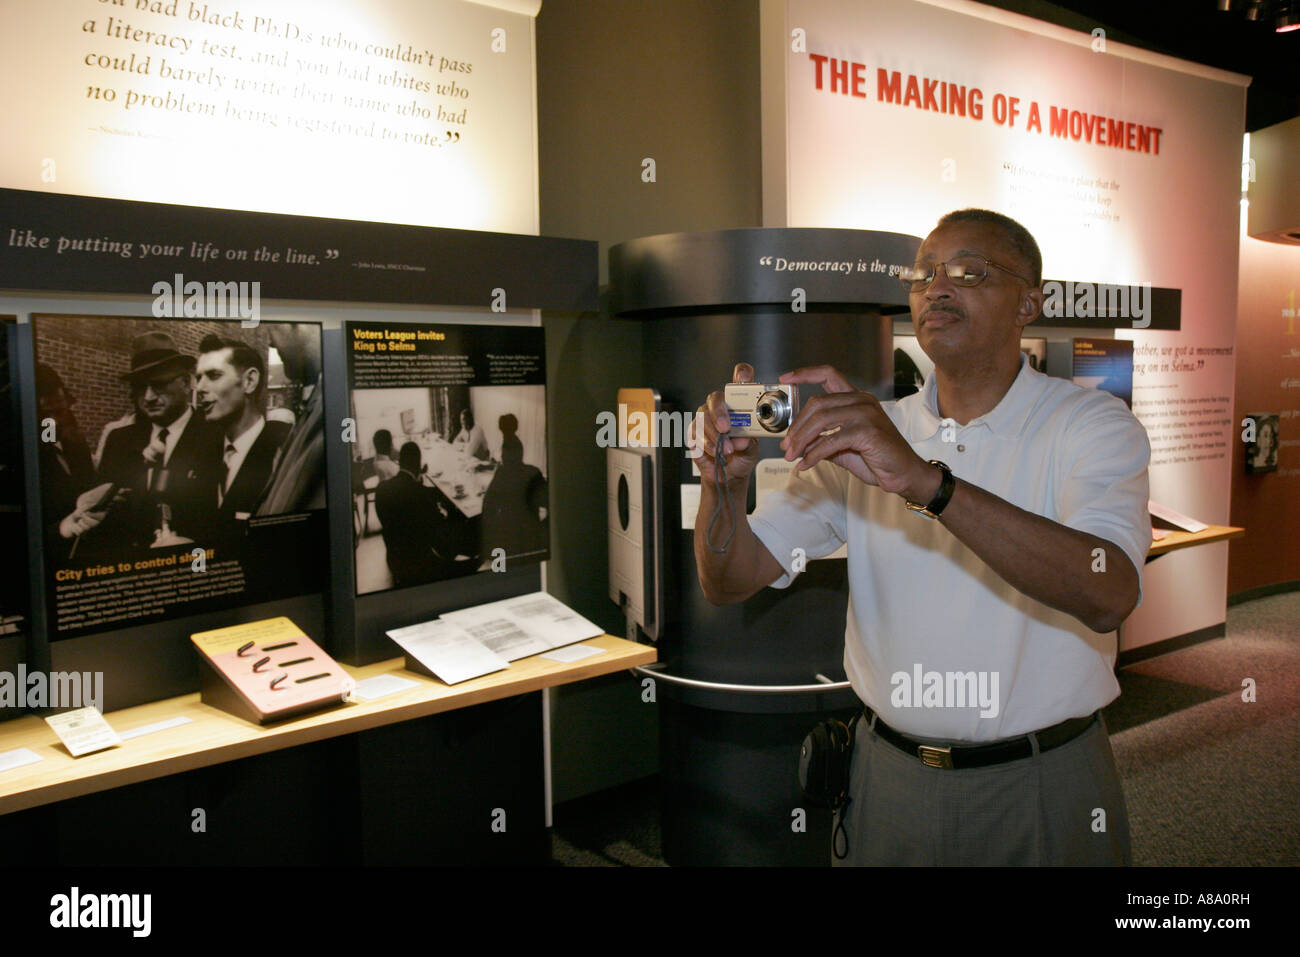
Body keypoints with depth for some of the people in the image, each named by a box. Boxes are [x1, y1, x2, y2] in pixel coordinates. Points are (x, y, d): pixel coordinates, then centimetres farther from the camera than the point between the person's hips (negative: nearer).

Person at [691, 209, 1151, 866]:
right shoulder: (863, 433, 1)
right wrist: (725, 482, -26)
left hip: (1041, 788, -2)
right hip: (890, 780, 3)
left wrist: (924, 480, -39)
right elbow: (731, 583, -5)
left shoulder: (1094, 424, -9)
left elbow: (1109, 595, -28)